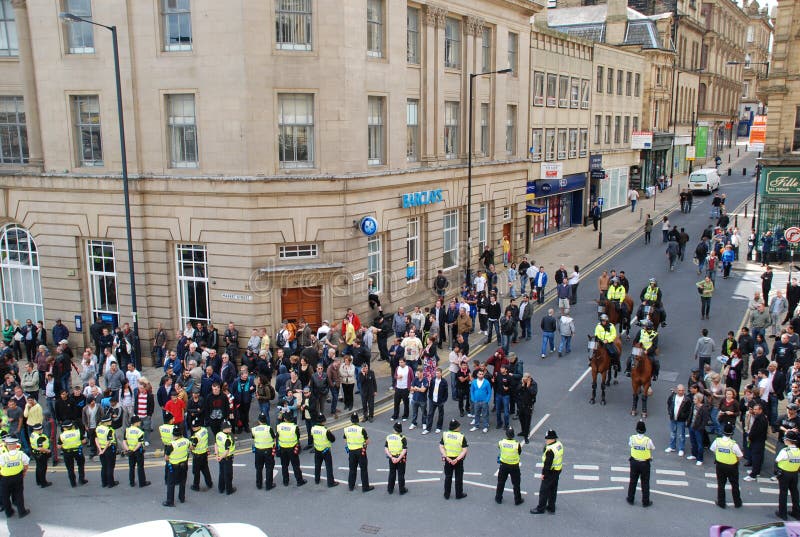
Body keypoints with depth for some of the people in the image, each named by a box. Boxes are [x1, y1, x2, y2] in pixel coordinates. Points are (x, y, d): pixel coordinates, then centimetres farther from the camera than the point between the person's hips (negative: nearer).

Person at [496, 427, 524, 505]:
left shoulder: (501, 442, -17)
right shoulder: (517, 444, -23)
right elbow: (519, 452, -6)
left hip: (504, 465, 2)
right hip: (514, 466, -2)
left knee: (501, 482, 20)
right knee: (516, 484, 15)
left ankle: (498, 498, 31)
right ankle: (517, 500, 27)